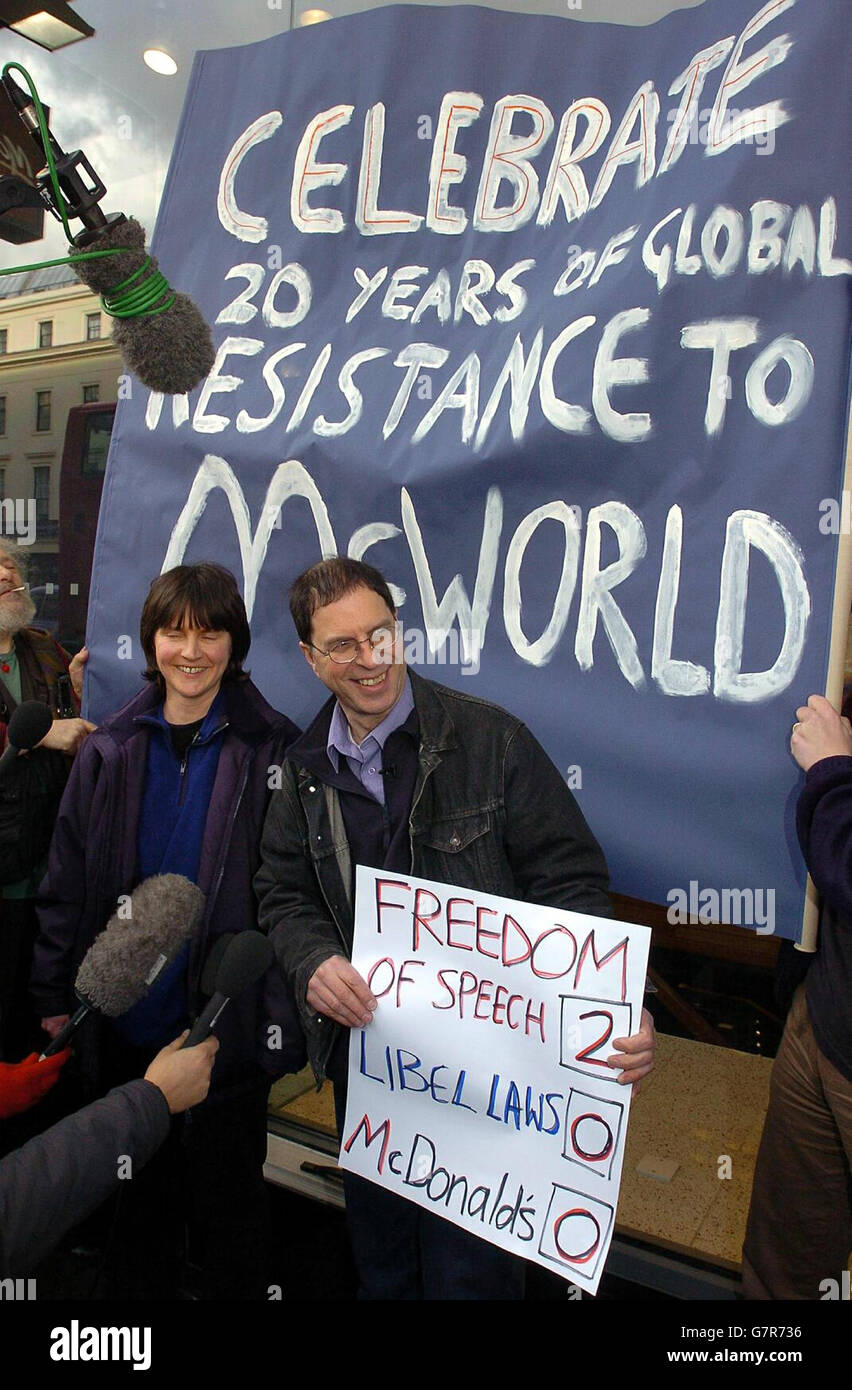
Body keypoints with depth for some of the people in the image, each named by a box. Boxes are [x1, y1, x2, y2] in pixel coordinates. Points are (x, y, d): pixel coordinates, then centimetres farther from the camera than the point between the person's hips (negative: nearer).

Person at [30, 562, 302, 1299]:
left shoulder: (271, 749, -10)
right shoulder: (110, 751, 0)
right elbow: (66, 884, 4)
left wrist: (284, 1004, -12)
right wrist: (53, 996, 2)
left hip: (227, 1024, -3)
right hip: (123, 1023, 4)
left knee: (227, 1197, 15)